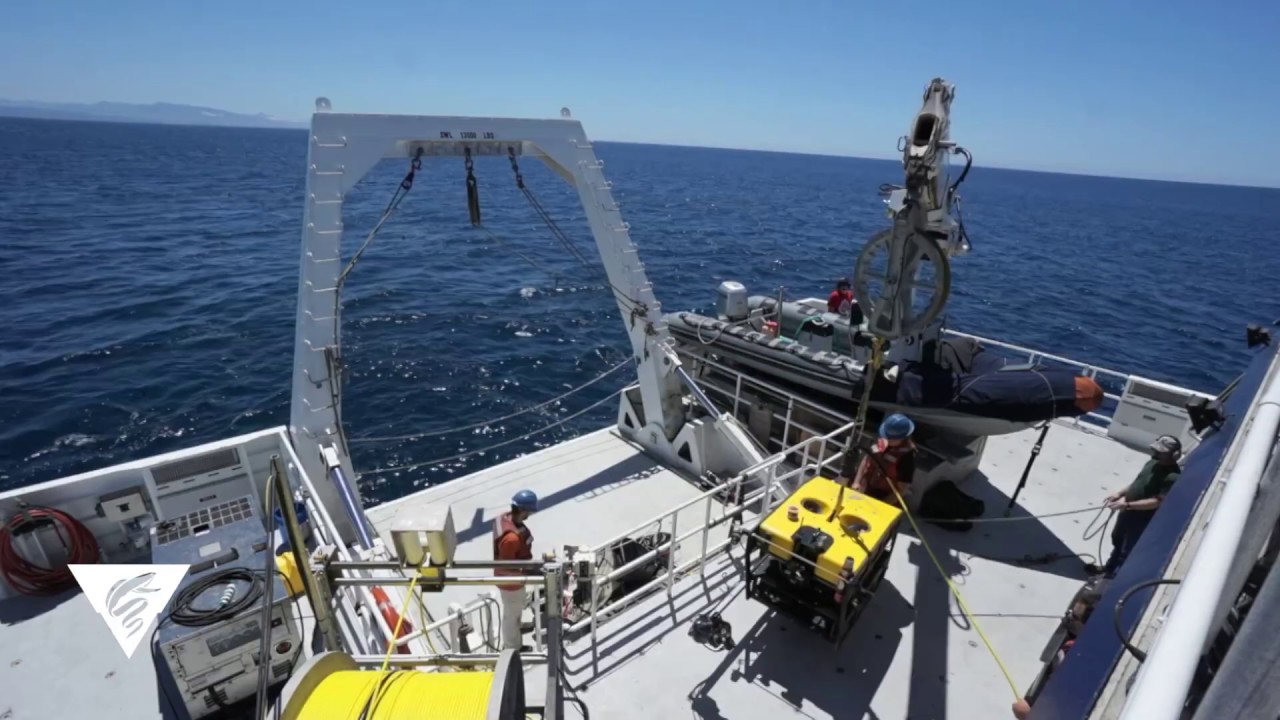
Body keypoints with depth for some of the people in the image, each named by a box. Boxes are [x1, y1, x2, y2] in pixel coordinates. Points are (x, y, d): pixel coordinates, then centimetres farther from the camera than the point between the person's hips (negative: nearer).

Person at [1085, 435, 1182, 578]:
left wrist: (1128, 504, -32)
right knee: (1117, 541, 26)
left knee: (1127, 551, 7)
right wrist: (1120, 493, 1)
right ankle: (1109, 568, 46)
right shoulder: (1153, 463, 0)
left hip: (1141, 520, -9)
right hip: (1128, 512, 9)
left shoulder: (1172, 477, -27)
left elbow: (1158, 502, -29)